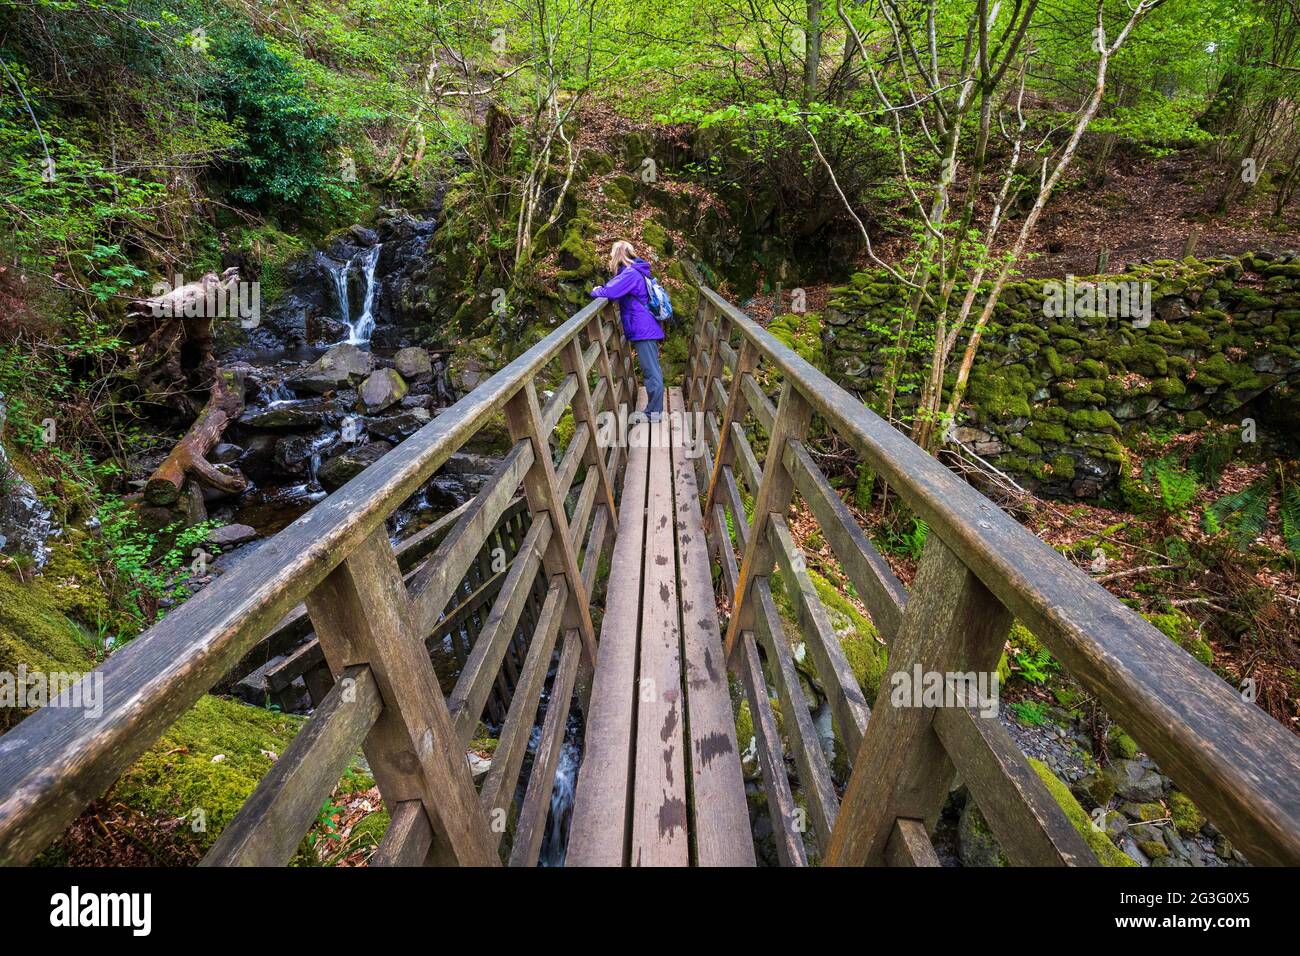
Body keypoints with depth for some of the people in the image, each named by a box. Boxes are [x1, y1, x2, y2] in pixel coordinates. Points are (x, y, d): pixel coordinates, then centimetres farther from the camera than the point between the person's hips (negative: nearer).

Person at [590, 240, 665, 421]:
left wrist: (595, 291, -3)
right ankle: (654, 409, 22)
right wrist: (602, 288, 3)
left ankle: (654, 413, -1)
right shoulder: (635, 273, 17)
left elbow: (609, 292, -24)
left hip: (644, 331, -10)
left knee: (651, 372, -6)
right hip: (648, 329, 10)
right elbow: (615, 287, 22)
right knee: (652, 370, 14)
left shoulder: (630, 273, -14)